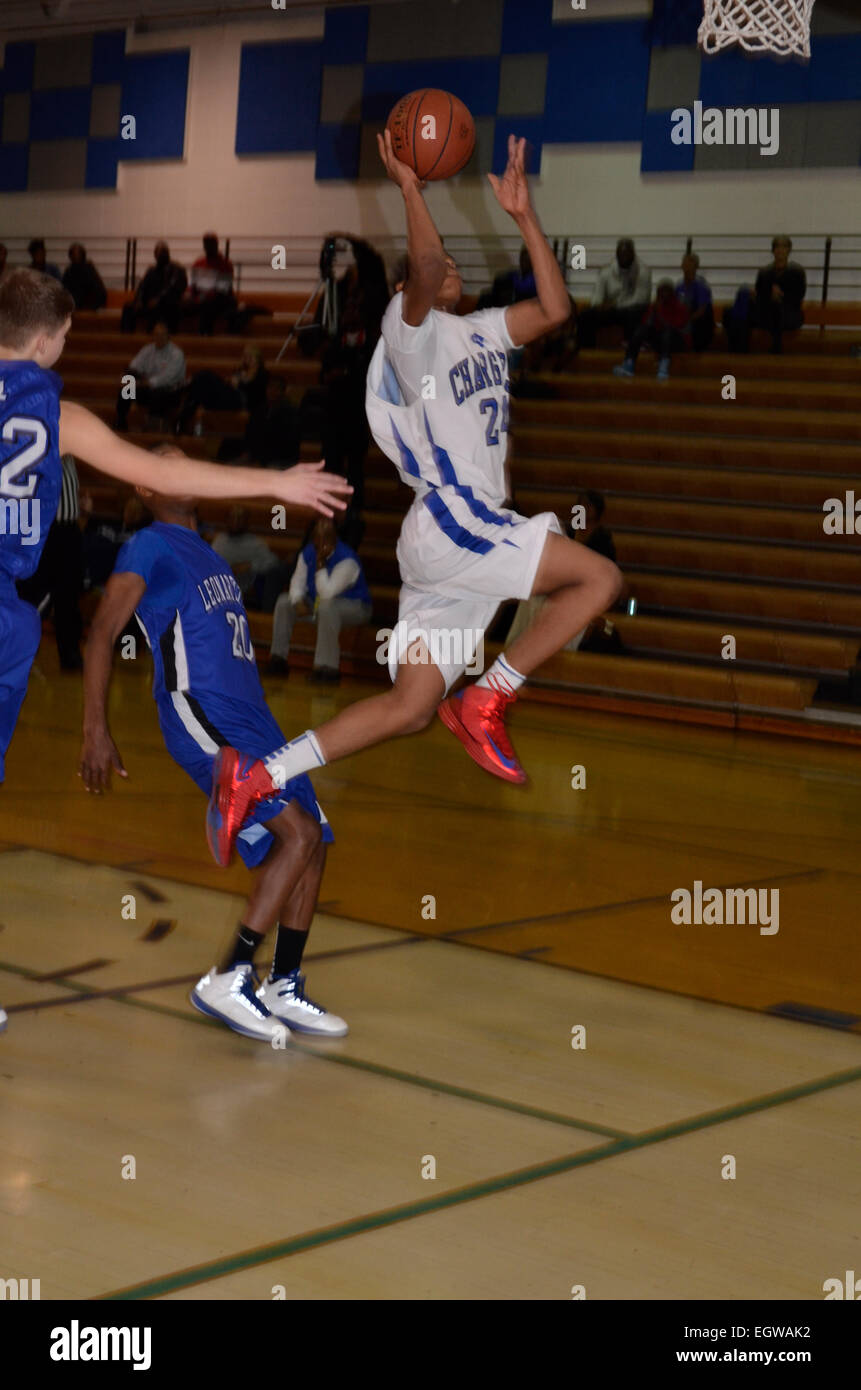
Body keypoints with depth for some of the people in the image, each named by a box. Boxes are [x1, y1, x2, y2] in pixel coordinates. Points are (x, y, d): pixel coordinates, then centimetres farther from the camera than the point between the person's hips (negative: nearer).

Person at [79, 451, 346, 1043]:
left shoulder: (210, 556, 22)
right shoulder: (150, 547, -3)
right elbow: (103, 633, -11)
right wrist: (97, 730, -19)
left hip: (250, 717, 9)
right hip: (202, 720, -9)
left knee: (312, 844, 5)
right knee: (299, 832, -20)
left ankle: (284, 989, 14)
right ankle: (228, 980, -16)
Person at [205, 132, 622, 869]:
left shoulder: (479, 333, 22)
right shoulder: (410, 328, -2)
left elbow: (554, 309, 13)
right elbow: (425, 273, -24)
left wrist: (523, 215, 11)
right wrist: (410, 187, -19)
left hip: (470, 533, 9)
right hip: (450, 522, -9)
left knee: (410, 707, 6)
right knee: (599, 577, -12)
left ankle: (254, 777, 3)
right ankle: (486, 703, -8)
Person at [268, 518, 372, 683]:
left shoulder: (347, 559, -28)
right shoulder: (307, 553, -5)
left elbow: (326, 593, -33)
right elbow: (298, 582, -2)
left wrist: (320, 564, -34)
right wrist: (297, 601, -23)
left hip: (355, 607, -8)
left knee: (326, 607, -39)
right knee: (284, 601, -3)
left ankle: (328, 668, -36)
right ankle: (278, 659, 0)